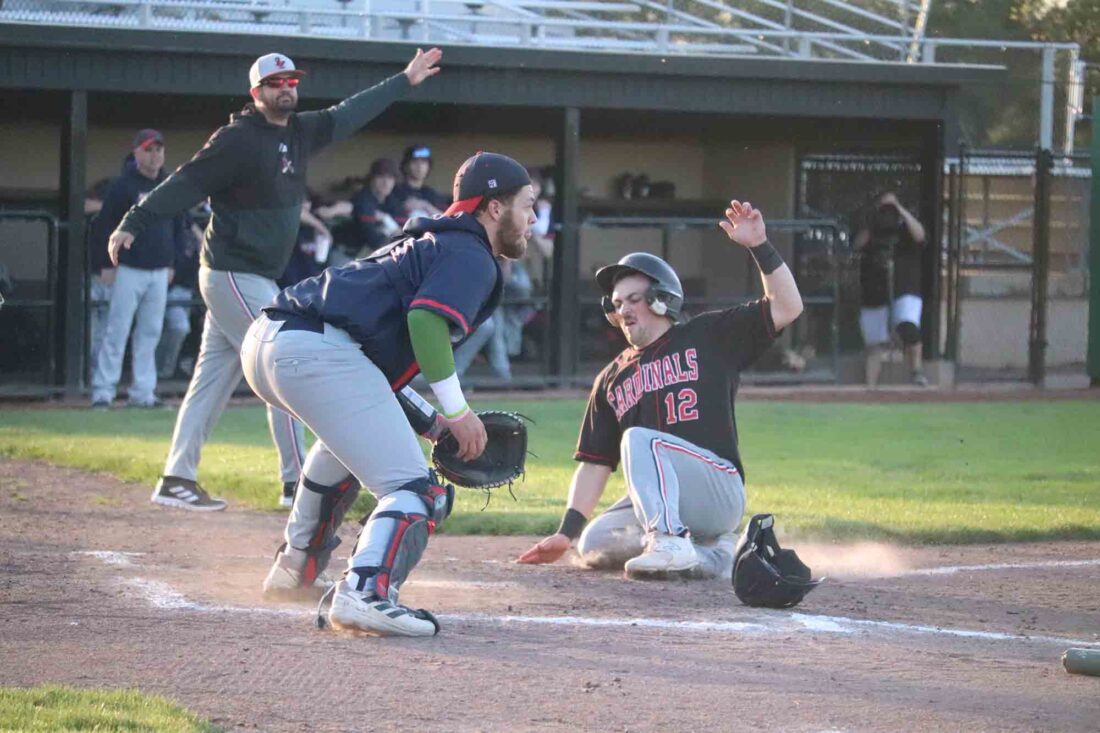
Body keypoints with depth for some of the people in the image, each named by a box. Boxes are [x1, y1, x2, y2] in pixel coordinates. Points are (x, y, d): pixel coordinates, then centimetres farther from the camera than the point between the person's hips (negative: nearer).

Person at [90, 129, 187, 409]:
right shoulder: (122, 186, -6)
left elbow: (179, 227, 19)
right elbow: (103, 226, -6)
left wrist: (171, 262, 13)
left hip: (159, 272, 6)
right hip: (128, 270, -5)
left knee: (150, 333, 7)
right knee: (117, 331, -7)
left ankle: (142, 392, 11)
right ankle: (102, 391, -6)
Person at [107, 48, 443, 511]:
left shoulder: (302, 133, 10)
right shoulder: (238, 140, -15)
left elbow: (350, 114, 22)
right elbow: (186, 183, -20)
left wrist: (404, 81, 27)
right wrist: (133, 224, -27)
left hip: (256, 279, 9)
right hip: (234, 277, -9)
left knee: (213, 381, 10)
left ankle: (177, 481, 13)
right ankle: (297, 482, -3)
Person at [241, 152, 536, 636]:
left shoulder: (429, 244, 33)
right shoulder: (472, 256, 3)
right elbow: (425, 319, -17)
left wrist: (429, 419, 27)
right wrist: (458, 412, -10)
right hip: (320, 351, -10)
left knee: (349, 434, 40)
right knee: (414, 489, -13)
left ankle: (297, 566, 44)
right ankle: (365, 593, -36)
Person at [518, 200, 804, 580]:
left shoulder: (708, 337, 6)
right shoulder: (611, 379, 18)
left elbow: (786, 308, -3)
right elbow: (595, 462, 13)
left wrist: (759, 247, -16)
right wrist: (567, 532, 2)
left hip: (720, 491, -6)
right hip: (660, 505, 6)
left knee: (638, 439, -26)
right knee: (594, 544, -14)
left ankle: (668, 540, -41)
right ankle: (709, 554, -7)